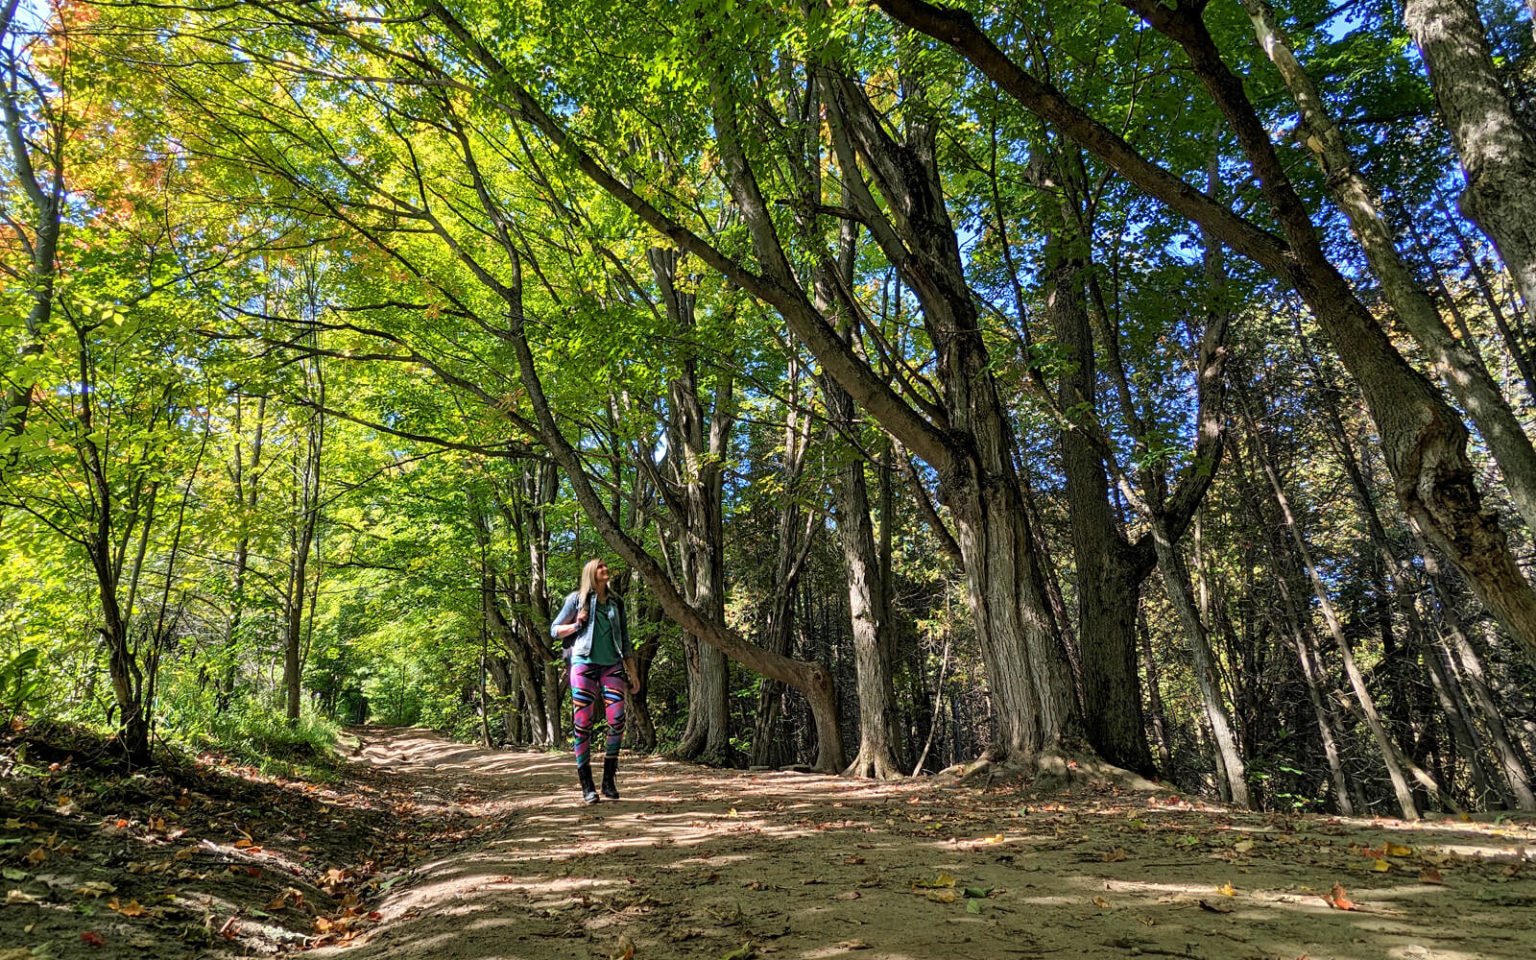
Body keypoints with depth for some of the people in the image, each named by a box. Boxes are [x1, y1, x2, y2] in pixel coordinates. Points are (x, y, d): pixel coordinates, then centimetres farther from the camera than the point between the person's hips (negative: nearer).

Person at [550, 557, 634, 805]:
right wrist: (577, 624, -9)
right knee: (583, 723, -2)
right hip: (584, 664, -2)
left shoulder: (616, 601, 16)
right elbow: (554, 630, 10)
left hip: (612, 666, 2)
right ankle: (587, 785, 6)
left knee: (617, 721, -9)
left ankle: (609, 780, 3)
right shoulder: (577, 599, 7)